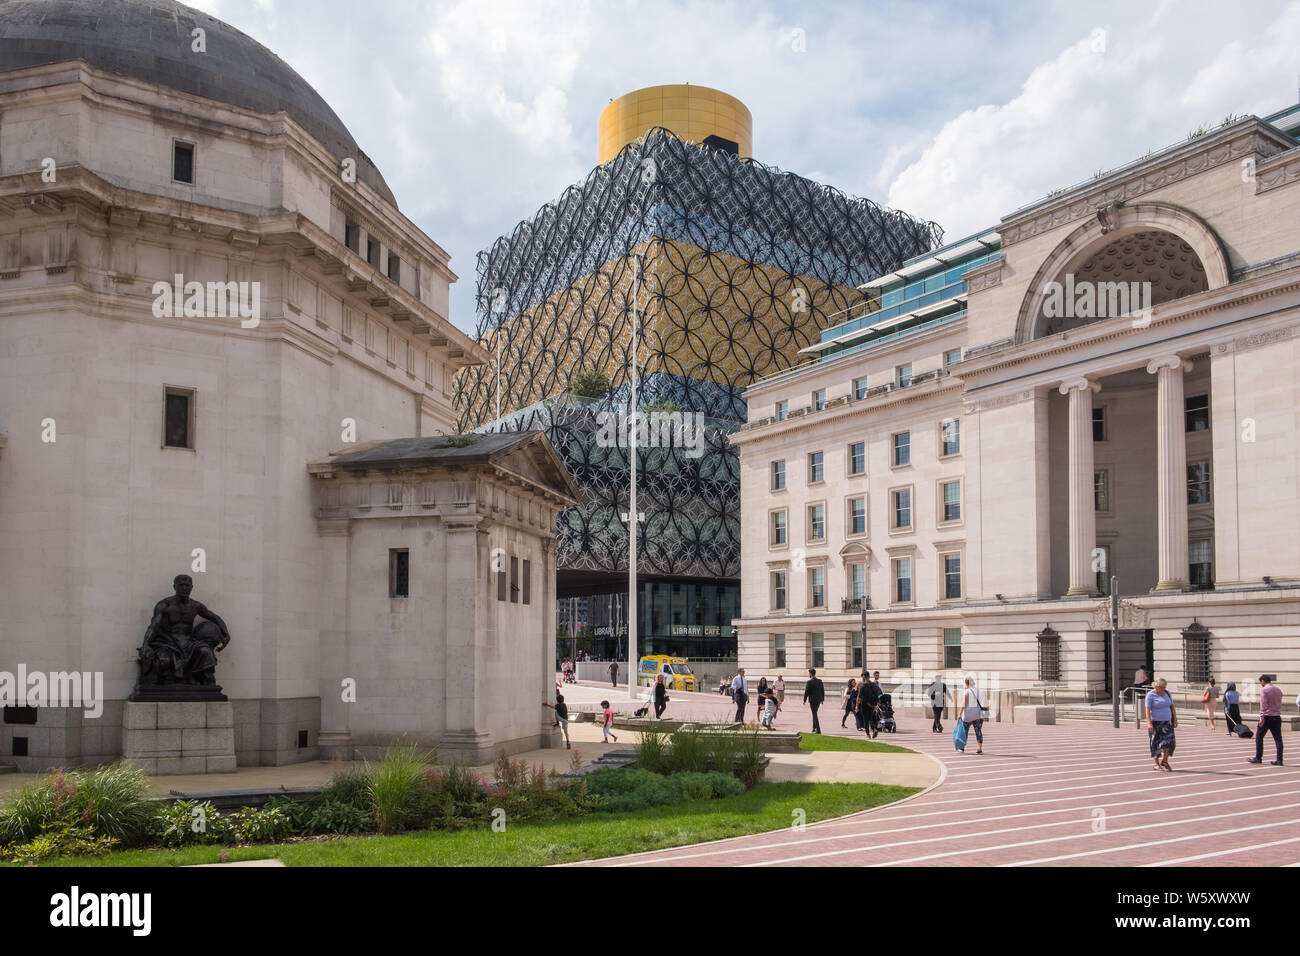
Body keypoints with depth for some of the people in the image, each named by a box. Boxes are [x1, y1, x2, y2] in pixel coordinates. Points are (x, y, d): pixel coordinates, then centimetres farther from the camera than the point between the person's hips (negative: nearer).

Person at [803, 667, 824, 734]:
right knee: (814, 713, 20)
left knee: (814, 714, -3)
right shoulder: (820, 681, 5)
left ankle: (818, 730, -7)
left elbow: (806, 692, -12)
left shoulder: (809, 682, -13)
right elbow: (823, 690, 10)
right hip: (818, 700, 6)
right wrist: (822, 699, 18)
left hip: (812, 700, -6)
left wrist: (804, 700, -3)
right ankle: (814, 728, 24)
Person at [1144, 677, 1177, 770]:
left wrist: (1175, 719, 7)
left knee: (1169, 741, -6)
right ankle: (1156, 764, 6)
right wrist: (1149, 723, -22)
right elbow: (1147, 710, -14)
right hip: (1155, 723, -5)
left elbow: (1172, 707, 14)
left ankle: (1164, 761, 9)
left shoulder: (1167, 693, 8)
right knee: (1156, 743, -1)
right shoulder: (1150, 695, -9)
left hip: (1167, 722, 5)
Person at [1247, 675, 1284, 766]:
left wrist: (1262, 718, -15)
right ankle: (1279, 760, 2)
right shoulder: (1278, 689, 12)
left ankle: (1258, 758, 7)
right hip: (1277, 717, 6)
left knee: (1259, 737, 5)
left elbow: (1263, 705, -15)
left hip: (1267, 717, -6)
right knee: (1278, 739, 4)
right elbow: (1279, 703, 16)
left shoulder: (1264, 689, -9)